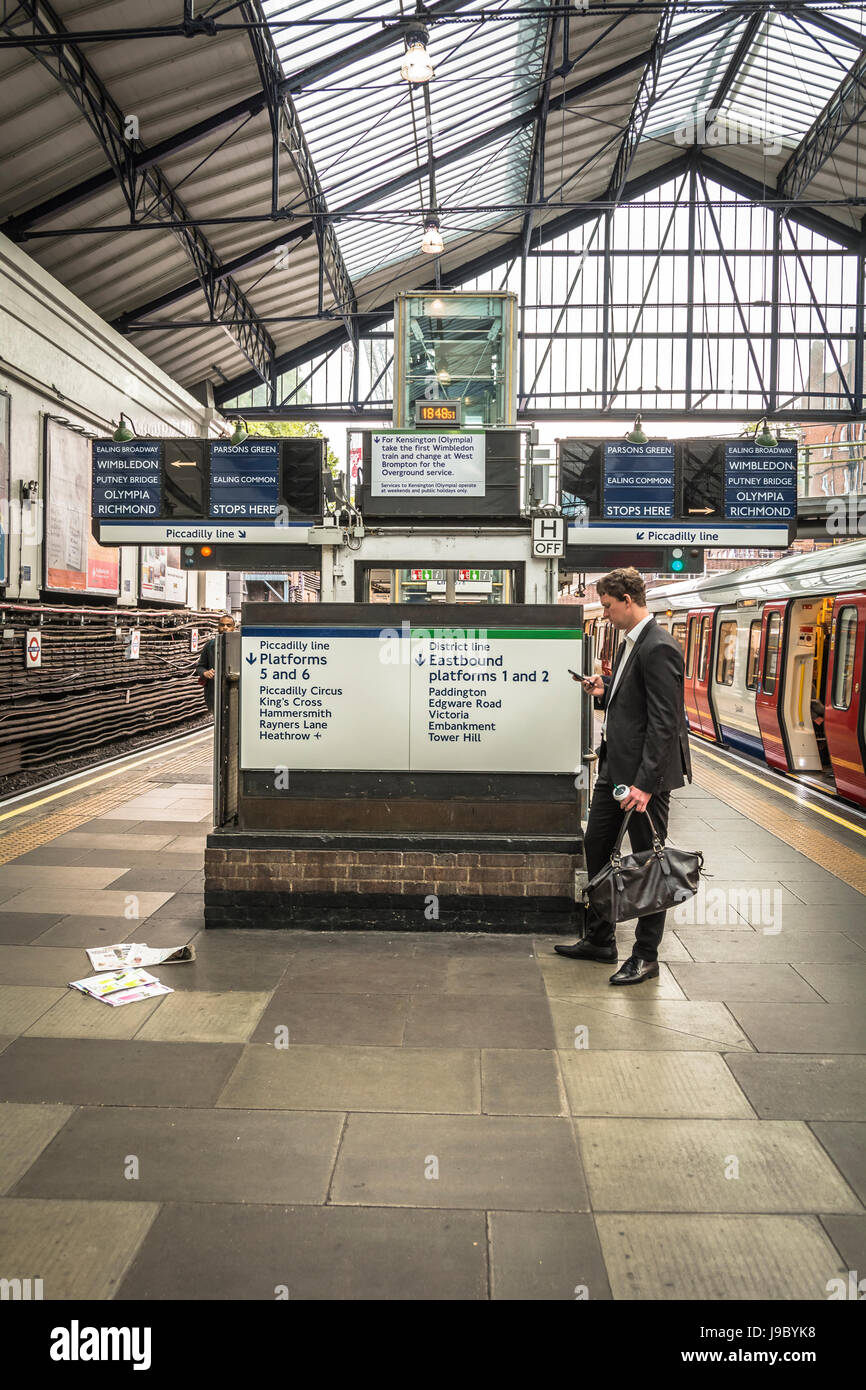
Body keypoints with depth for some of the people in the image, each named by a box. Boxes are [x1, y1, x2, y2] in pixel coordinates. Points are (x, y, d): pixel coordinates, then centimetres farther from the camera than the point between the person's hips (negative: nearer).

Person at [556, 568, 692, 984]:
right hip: (614, 766, 10)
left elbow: (664, 722, -23)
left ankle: (646, 955, 16)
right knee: (596, 846, 15)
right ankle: (600, 940, 29)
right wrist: (603, 692, 6)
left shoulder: (658, 648, -19)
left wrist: (644, 783, -25)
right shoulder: (630, 643, 12)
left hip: (646, 771, -10)